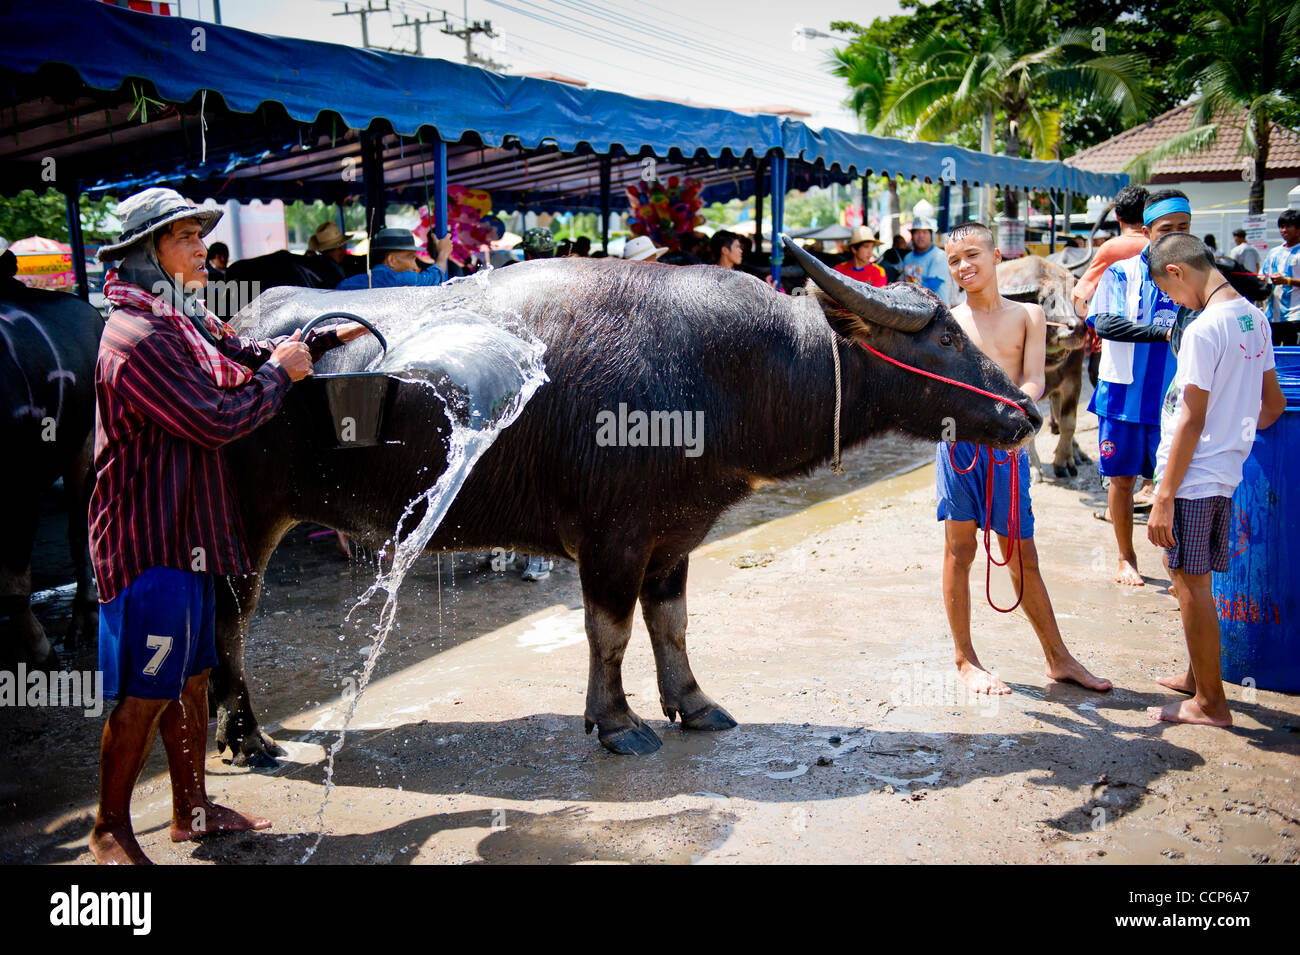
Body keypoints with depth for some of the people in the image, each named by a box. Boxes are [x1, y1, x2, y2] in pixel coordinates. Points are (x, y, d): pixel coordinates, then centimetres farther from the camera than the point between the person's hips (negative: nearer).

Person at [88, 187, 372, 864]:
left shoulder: (185, 321, 11)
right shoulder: (139, 339, -20)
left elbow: (245, 355, 26)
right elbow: (217, 419, -21)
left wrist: (326, 338, 25)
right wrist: (280, 373, -8)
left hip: (187, 532, 10)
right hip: (150, 539, -10)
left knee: (189, 677, 18)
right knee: (144, 693, 0)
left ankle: (192, 809, 31)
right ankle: (109, 830, 16)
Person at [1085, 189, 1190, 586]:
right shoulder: (1122, 273, -2)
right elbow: (1105, 323, -16)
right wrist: (1165, 332, -25)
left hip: (1176, 399, 2)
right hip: (1125, 394, -1)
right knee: (1123, 478, 8)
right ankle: (1127, 559, 25)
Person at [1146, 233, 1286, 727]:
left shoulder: (1203, 330, -18)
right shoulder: (1254, 319, 8)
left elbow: (1191, 422, -20)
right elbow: (1273, 404, 16)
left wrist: (1163, 499, -16)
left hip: (1193, 478, -8)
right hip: (1227, 473, 8)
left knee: (1191, 586, 2)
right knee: (1194, 583, 20)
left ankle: (1210, 703, 12)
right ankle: (1198, 675, 34)